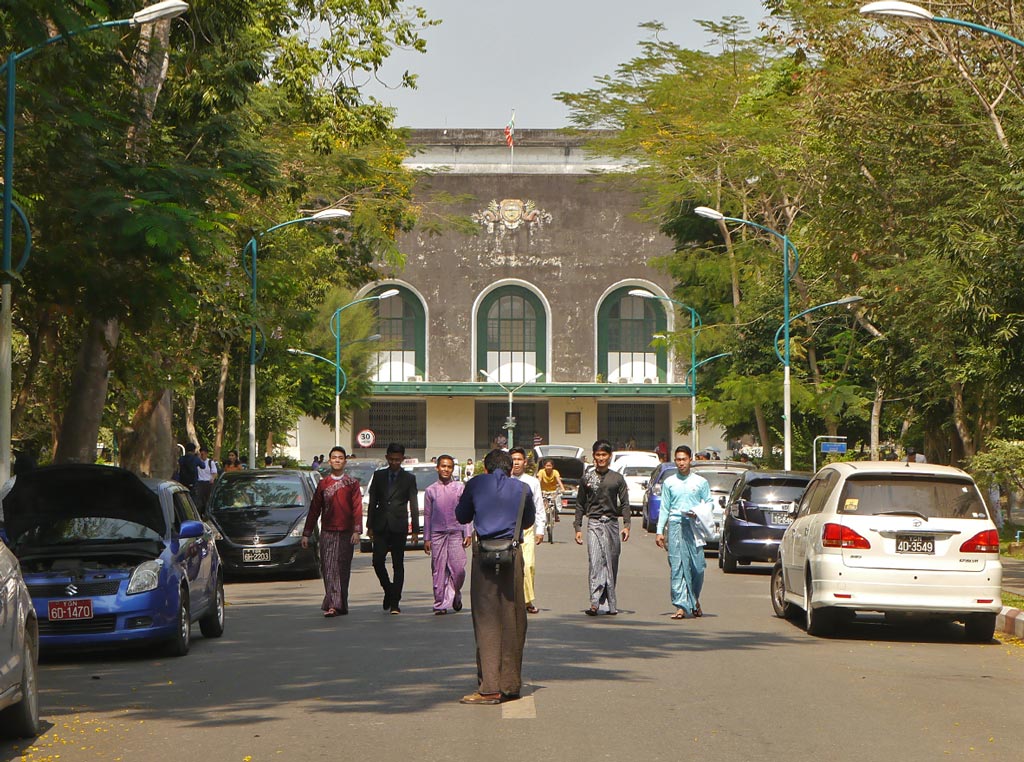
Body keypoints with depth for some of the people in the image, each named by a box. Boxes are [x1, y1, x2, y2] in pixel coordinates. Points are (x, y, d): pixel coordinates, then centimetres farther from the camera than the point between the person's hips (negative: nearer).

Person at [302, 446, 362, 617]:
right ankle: (333, 605, -10)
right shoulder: (323, 484, 10)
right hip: (327, 532, 1)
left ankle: (340, 605, 8)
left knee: (343, 569, 1)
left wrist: (357, 531, -13)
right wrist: (306, 534, 8)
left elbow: (357, 508, -1)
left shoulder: (352, 483, 6)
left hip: (346, 533, -1)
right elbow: (314, 510, 11)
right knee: (329, 569, -8)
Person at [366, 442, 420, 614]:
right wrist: (370, 525, 6)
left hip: (399, 527, -2)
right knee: (378, 561, -7)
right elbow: (372, 502, 11)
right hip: (381, 527, 2)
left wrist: (415, 530, -2)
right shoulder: (379, 476, 9)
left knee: (398, 565, 0)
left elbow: (414, 506, 3)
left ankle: (395, 603, 3)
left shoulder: (409, 478, 3)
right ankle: (389, 590, 18)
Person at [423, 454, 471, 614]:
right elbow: (427, 515, 10)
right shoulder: (431, 490, 7)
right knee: (438, 571, -1)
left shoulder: (460, 488, 6)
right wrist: (426, 538, 7)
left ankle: (455, 596, 19)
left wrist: (468, 534, 1)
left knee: (458, 569, -5)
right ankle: (440, 604, 4)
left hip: (456, 533, 0)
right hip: (437, 534, 0)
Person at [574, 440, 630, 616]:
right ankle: (595, 603, -22)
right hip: (594, 524, -1)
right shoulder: (587, 478, 8)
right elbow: (580, 505, 11)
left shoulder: (617, 478, 8)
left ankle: (610, 603, 15)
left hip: (612, 523, 1)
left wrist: (626, 525, -6)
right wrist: (578, 528, 5)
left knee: (612, 564, 5)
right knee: (595, 562, -14)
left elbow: (625, 503, 6)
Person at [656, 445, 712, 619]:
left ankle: (694, 600, 24)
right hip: (675, 526, 0)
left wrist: (697, 513, -9)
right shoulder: (669, 483, 11)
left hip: (694, 527, 0)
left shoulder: (701, 482, 9)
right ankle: (681, 606, -7)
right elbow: (664, 508, 10)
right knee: (677, 567, -6)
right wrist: (659, 531, 3)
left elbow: (709, 504, 11)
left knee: (697, 566, -1)